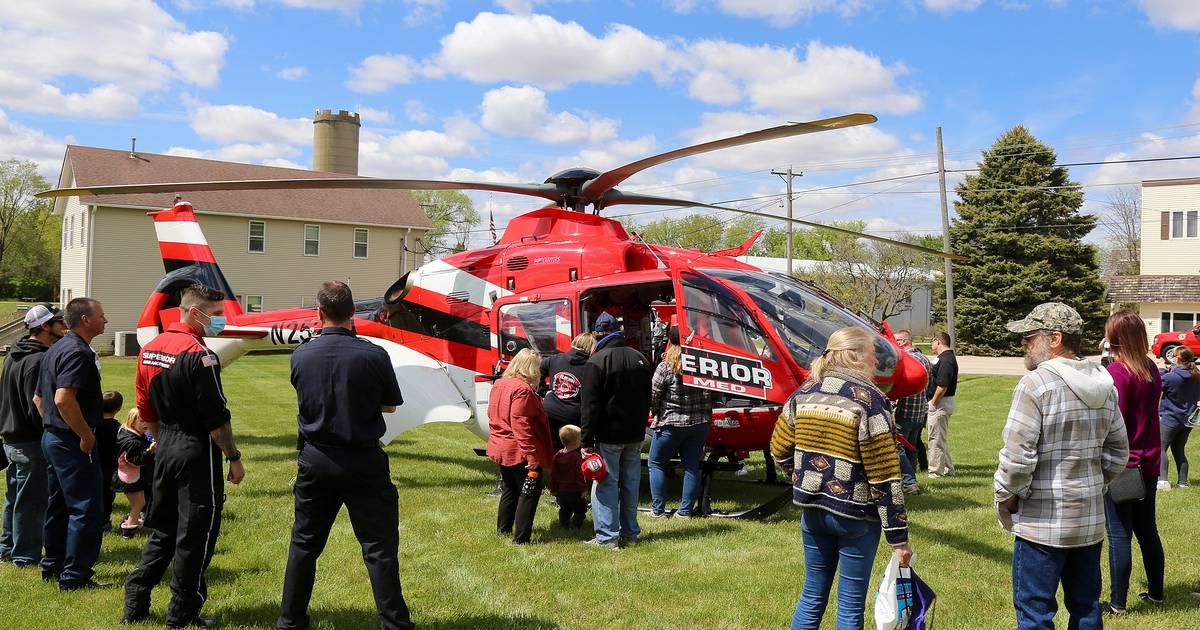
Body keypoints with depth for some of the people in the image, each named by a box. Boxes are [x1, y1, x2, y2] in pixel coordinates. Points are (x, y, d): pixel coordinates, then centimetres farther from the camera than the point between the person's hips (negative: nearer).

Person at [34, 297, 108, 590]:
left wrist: (52, 427, 21)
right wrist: (86, 434, -22)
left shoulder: (54, 350, 15)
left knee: (59, 505, 19)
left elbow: (39, 399, 22)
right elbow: (64, 399, -29)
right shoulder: (78, 352, -18)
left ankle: (52, 566, 29)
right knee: (86, 508, -5)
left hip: (51, 436, 11)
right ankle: (75, 576, -1)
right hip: (73, 443, -11)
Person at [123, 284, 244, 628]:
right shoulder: (200, 355, -18)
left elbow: (145, 409, 15)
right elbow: (217, 417, -18)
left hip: (165, 449, 8)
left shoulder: (149, 349, 8)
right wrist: (234, 458, -10)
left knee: (162, 528, 19)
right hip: (197, 450, -8)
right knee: (194, 535, 2)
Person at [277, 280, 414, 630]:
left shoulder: (301, 355, -5)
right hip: (364, 461, -3)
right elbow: (390, 405, -1)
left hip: (316, 460, 3)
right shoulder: (374, 355, -14)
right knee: (379, 548, 4)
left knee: (304, 544, 17)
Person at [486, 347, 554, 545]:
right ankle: (521, 538, 1)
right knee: (529, 493, 0)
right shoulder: (523, 390, -20)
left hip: (501, 449, 9)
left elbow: (493, 416, 16)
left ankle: (503, 528, 33)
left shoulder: (499, 385, 8)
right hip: (520, 452, -9)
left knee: (509, 490, 23)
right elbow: (521, 424, -26)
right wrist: (532, 454, -25)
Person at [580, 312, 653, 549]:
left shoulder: (596, 361, -12)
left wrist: (587, 441, -12)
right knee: (631, 483, 13)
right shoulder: (639, 358, 9)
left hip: (608, 435, -6)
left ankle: (607, 536, -1)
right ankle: (630, 533, 20)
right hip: (635, 435, 6)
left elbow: (590, 405, -15)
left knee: (606, 484, 0)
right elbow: (647, 398, 16)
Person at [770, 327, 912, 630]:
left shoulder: (805, 392, 1)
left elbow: (780, 451, 8)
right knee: (851, 606, 8)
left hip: (812, 510, 5)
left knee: (812, 596, 19)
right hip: (856, 515, -5)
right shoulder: (869, 400, -17)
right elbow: (884, 477, -17)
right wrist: (898, 537, -12)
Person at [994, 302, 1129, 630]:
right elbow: (1118, 452, 13)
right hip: (1091, 518, 7)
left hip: (1043, 522, -7)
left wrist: (1005, 499, -5)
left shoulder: (1036, 384, -18)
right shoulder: (1104, 384, 6)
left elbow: (1017, 457, -20)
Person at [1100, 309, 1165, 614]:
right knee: (1147, 530, 18)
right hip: (1148, 463, 7)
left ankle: (1117, 603, 7)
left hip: (1120, 465, -7)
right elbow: (1146, 411, 13)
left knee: (1119, 534, 0)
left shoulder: (1117, 370, -17)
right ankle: (1156, 592, 30)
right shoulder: (1151, 369, 6)